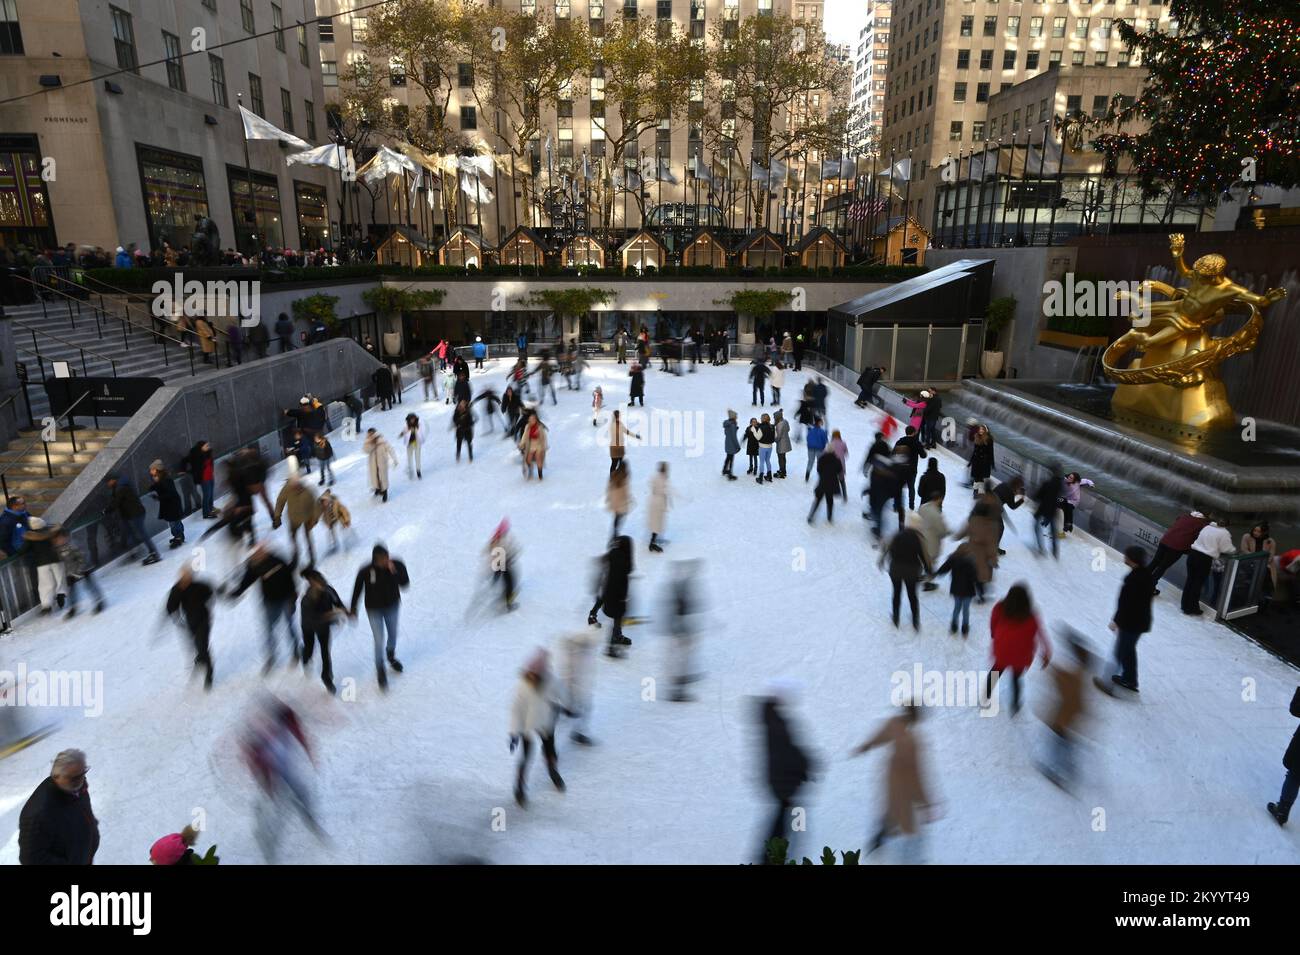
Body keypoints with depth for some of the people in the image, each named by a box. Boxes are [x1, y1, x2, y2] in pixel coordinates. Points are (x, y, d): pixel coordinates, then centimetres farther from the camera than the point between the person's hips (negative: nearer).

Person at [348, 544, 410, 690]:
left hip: (392, 606, 3)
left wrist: (395, 572, -42)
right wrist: (352, 609, -2)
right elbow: (357, 590, -11)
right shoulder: (365, 572, -26)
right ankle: (380, 670, 28)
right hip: (374, 609, -3)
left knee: (393, 634, 24)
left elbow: (405, 584, -27)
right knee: (379, 641, 2)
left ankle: (391, 656, 56)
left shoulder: (397, 566, -24)